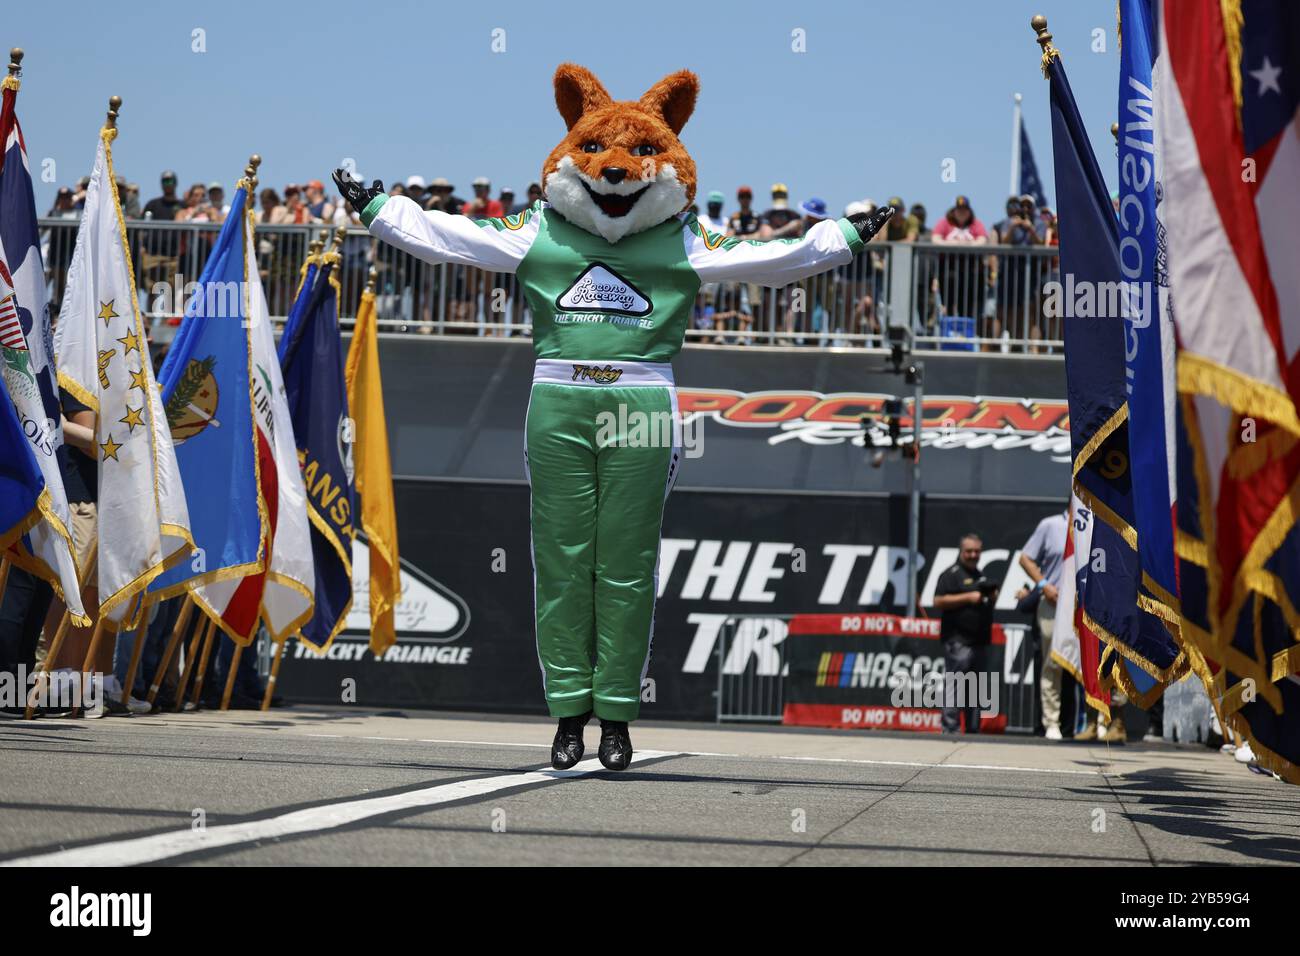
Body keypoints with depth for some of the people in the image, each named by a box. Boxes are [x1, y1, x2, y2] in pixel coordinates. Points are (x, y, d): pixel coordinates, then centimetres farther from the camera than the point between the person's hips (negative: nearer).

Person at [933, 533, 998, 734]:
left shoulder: (981, 576, 22)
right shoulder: (952, 574, -4)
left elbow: (987, 603, 34)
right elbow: (939, 601, -14)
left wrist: (992, 596, 10)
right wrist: (969, 597, -17)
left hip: (978, 640, 9)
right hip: (958, 640, -9)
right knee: (955, 685, -13)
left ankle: (973, 729, 17)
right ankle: (951, 728, -16)